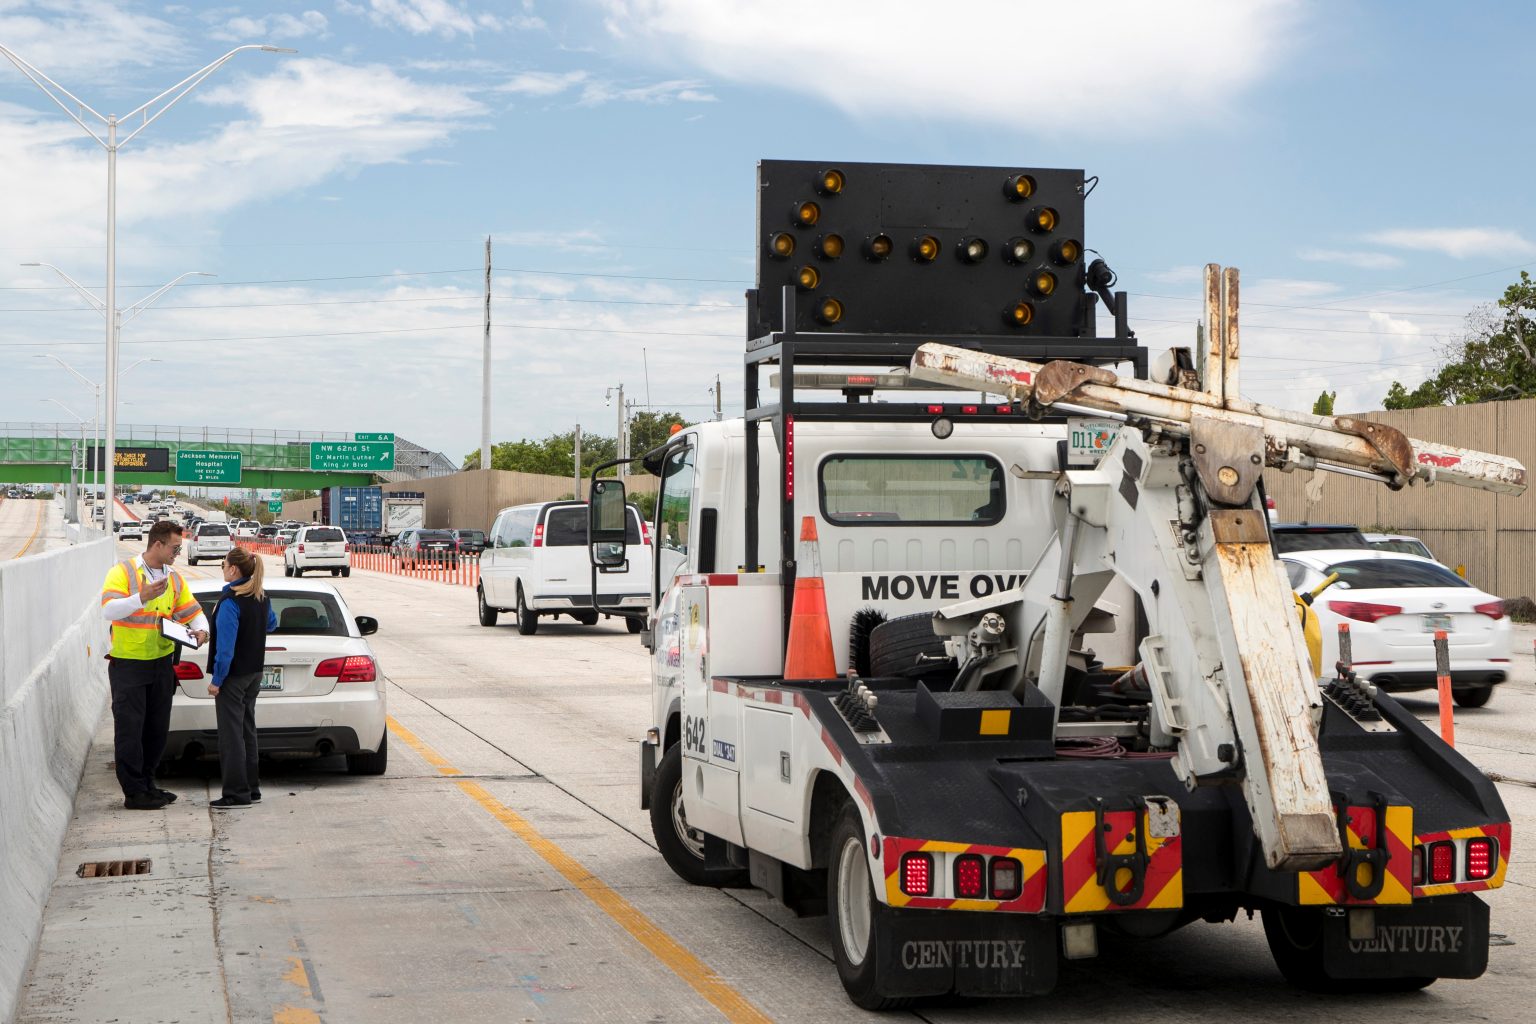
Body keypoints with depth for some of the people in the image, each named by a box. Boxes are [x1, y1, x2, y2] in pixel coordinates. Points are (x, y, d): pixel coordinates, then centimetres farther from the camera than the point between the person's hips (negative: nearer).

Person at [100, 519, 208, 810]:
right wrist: (141, 597, -34)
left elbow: (193, 612, 15)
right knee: (130, 729, -4)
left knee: (157, 729, 11)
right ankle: (134, 792, -1)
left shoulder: (174, 579, 11)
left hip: (161, 663, 7)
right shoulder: (123, 572, -8)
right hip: (128, 665, -6)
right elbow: (109, 610, -21)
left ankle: (147, 784, 23)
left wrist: (201, 630, -8)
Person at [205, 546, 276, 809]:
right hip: (254, 672, 9)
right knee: (247, 731, 15)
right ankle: (251, 789, 20)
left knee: (231, 734, -4)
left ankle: (236, 793, -3)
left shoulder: (230, 601, -19)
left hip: (233, 676, -9)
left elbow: (225, 645, -22)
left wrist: (217, 680, -18)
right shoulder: (262, 598, 6)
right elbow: (271, 624, 26)